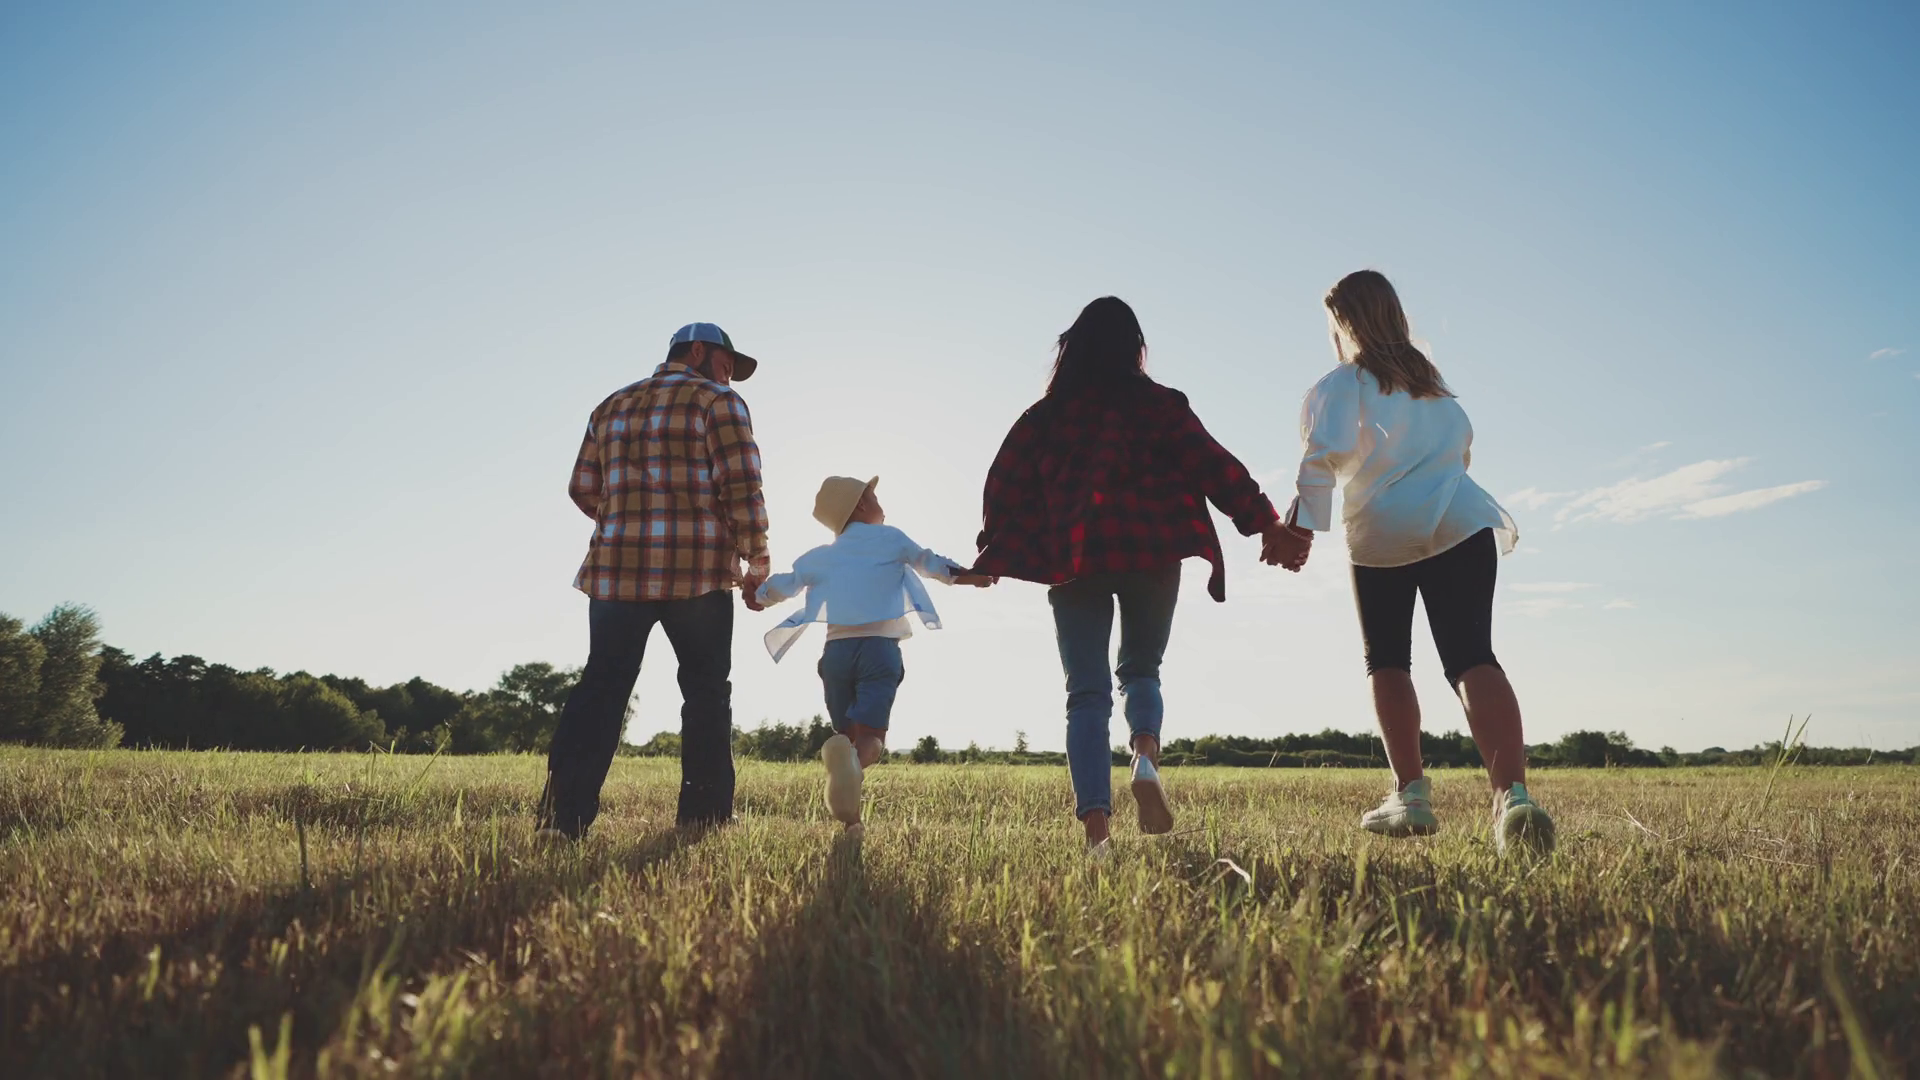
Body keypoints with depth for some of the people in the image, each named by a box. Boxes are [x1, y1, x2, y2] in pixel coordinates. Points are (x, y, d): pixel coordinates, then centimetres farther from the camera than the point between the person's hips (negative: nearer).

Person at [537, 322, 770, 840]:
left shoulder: (612, 406, 20)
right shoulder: (717, 402, 2)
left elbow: (584, 490, 17)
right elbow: (742, 487, -8)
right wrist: (757, 563, -1)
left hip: (616, 566, 4)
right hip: (698, 569, -4)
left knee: (602, 687, 5)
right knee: (706, 690, 8)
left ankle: (565, 815, -1)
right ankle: (704, 814, 9)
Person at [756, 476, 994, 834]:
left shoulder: (819, 557, 18)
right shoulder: (890, 538, 10)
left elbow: (773, 591, 26)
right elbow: (931, 564, 16)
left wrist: (755, 593, 47)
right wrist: (973, 577, 26)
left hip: (836, 650, 3)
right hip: (879, 648, -3)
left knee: (848, 735, 14)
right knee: (869, 737, -14)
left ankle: (851, 818, -3)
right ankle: (854, 762, -48)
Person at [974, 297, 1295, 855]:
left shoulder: (1045, 414, 12)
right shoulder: (1159, 403, 7)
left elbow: (1007, 487, 9)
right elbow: (1213, 467, 3)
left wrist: (991, 559, 15)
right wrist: (1267, 524, 6)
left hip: (1073, 560, 1)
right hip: (1150, 553, 0)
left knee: (1087, 693, 1)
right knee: (1141, 670, 18)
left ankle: (1096, 827, -12)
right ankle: (1146, 757, -12)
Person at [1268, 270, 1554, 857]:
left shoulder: (1341, 385, 1)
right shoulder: (1431, 379, 20)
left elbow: (1323, 455, -15)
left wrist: (1301, 525, -20)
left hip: (1382, 536, -3)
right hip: (1459, 526, 4)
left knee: (1387, 661, 13)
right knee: (1471, 656, -7)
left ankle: (1411, 794, 8)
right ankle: (1513, 795, -27)